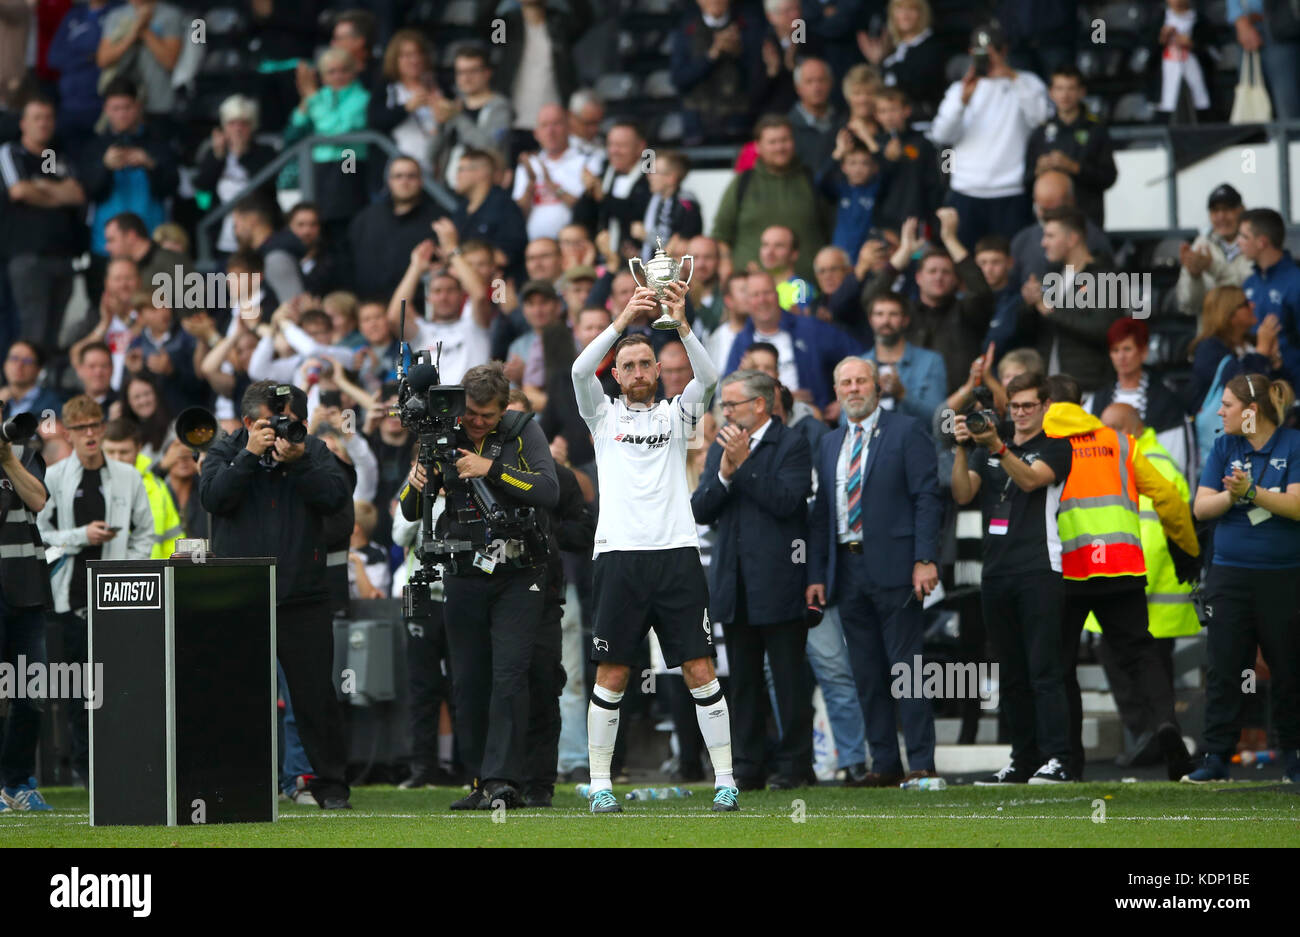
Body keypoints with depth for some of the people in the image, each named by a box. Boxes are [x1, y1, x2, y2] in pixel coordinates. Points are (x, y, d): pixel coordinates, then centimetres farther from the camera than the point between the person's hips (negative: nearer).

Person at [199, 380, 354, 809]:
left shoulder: (312, 450, 8)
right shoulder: (225, 452, 7)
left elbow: (338, 497, -6)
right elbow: (212, 496, -11)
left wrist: (298, 463, -16)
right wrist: (250, 456, -15)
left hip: (302, 598, 0)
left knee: (315, 694, 1)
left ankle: (331, 784, 8)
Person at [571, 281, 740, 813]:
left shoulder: (676, 414, 14)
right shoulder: (604, 414, 13)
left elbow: (707, 378, -4)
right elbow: (580, 370, -5)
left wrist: (680, 325, -18)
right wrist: (623, 320, -16)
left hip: (677, 554, 0)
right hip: (619, 554, 0)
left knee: (700, 673, -3)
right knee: (611, 677, -1)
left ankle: (724, 782, 1)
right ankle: (600, 784, 6)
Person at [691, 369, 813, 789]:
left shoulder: (792, 446, -4)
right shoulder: (720, 448, 15)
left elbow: (786, 501, -17)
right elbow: (700, 510, 7)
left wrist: (745, 463, -16)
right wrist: (724, 473, -9)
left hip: (778, 582, -6)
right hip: (734, 585, 6)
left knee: (789, 679, -2)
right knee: (743, 681, 8)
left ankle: (794, 765, 3)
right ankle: (748, 766, 12)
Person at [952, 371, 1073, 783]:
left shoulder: (1056, 448, 4)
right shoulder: (986, 451, 18)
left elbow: (1030, 479, -14)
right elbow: (963, 493, 5)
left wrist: (996, 445, -27)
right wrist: (962, 448, -10)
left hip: (1038, 571, -6)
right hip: (996, 574, 6)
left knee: (1043, 669, -13)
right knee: (1011, 675, 8)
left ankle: (1056, 760, -17)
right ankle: (1023, 760, 12)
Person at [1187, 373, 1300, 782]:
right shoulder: (1225, 447, 8)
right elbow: (1202, 507, 4)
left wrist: (1251, 492, -26)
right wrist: (1231, 495, -16)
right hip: (1230, 575, 3)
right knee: (1224, 669, 0)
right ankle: (1216, 756, 2)